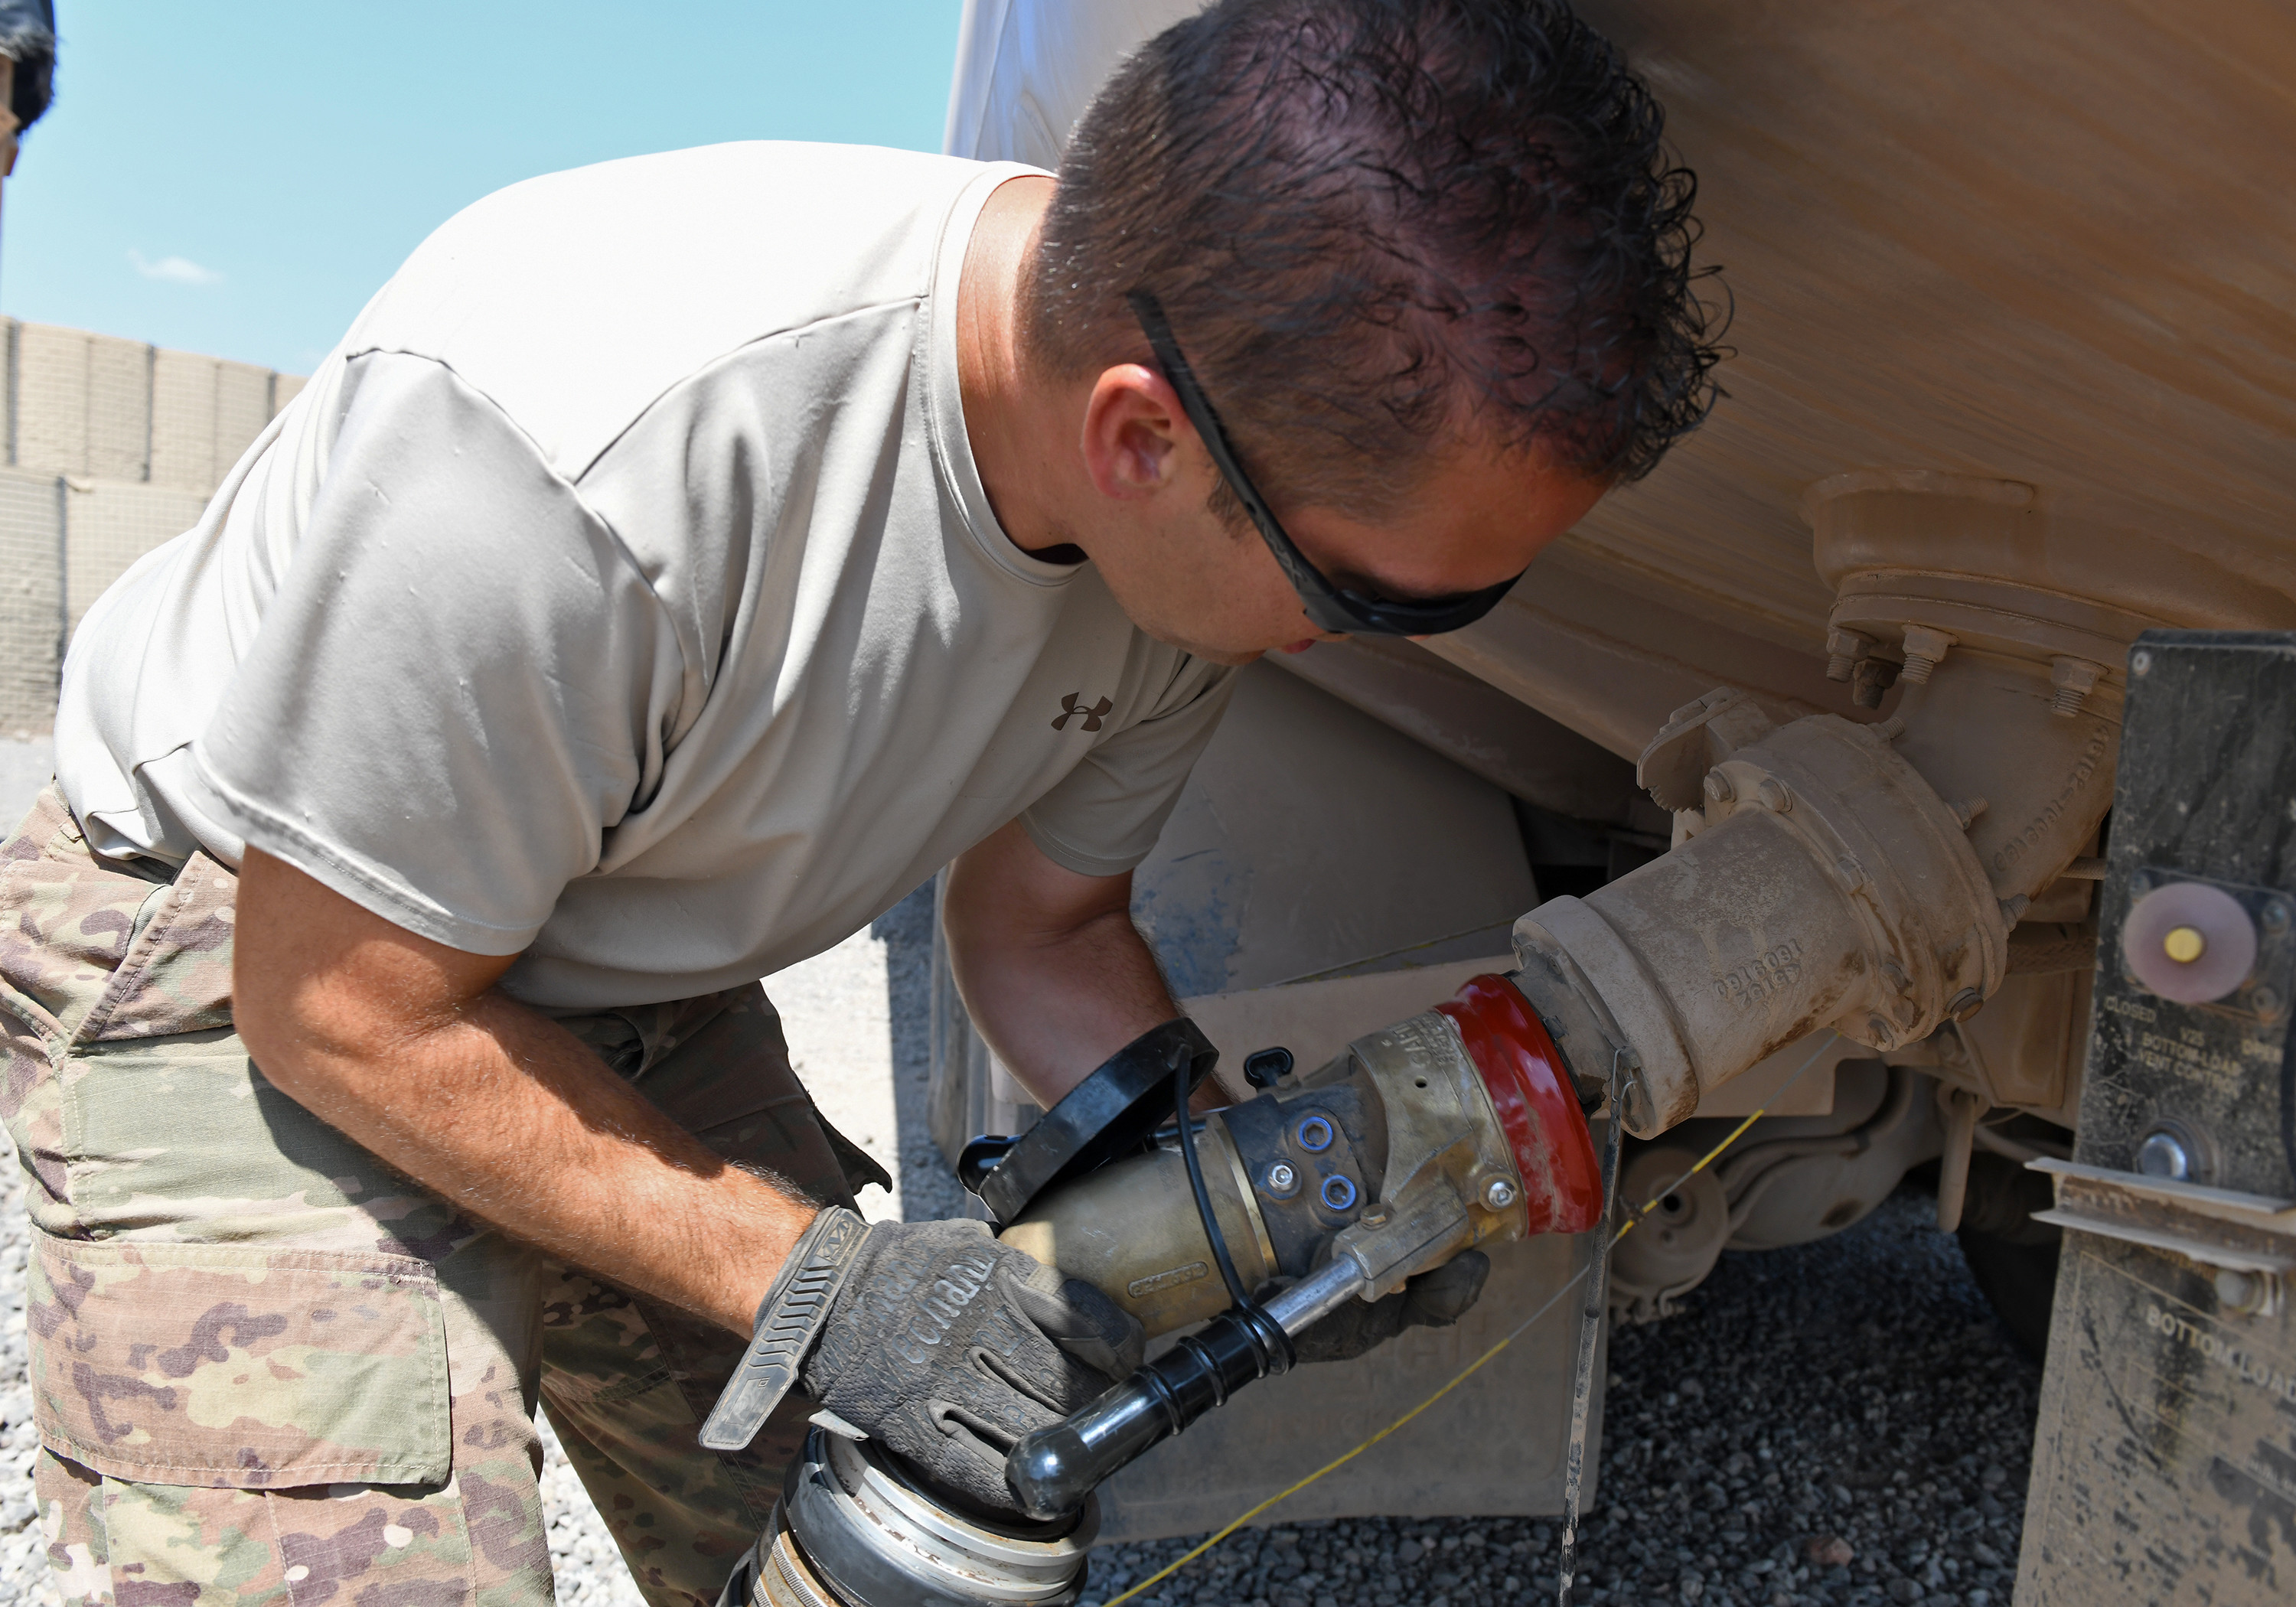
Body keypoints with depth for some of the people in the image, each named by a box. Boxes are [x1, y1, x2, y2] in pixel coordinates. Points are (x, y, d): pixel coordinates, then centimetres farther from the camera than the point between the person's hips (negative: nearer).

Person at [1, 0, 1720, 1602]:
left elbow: (1041, 933, -1)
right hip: (252, 964, -4)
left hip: (645, 1012, 5)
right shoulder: (568, 440, -38)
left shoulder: (1200, 515, -17)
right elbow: (351, 1015, -23)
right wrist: (808, 1280, -24)